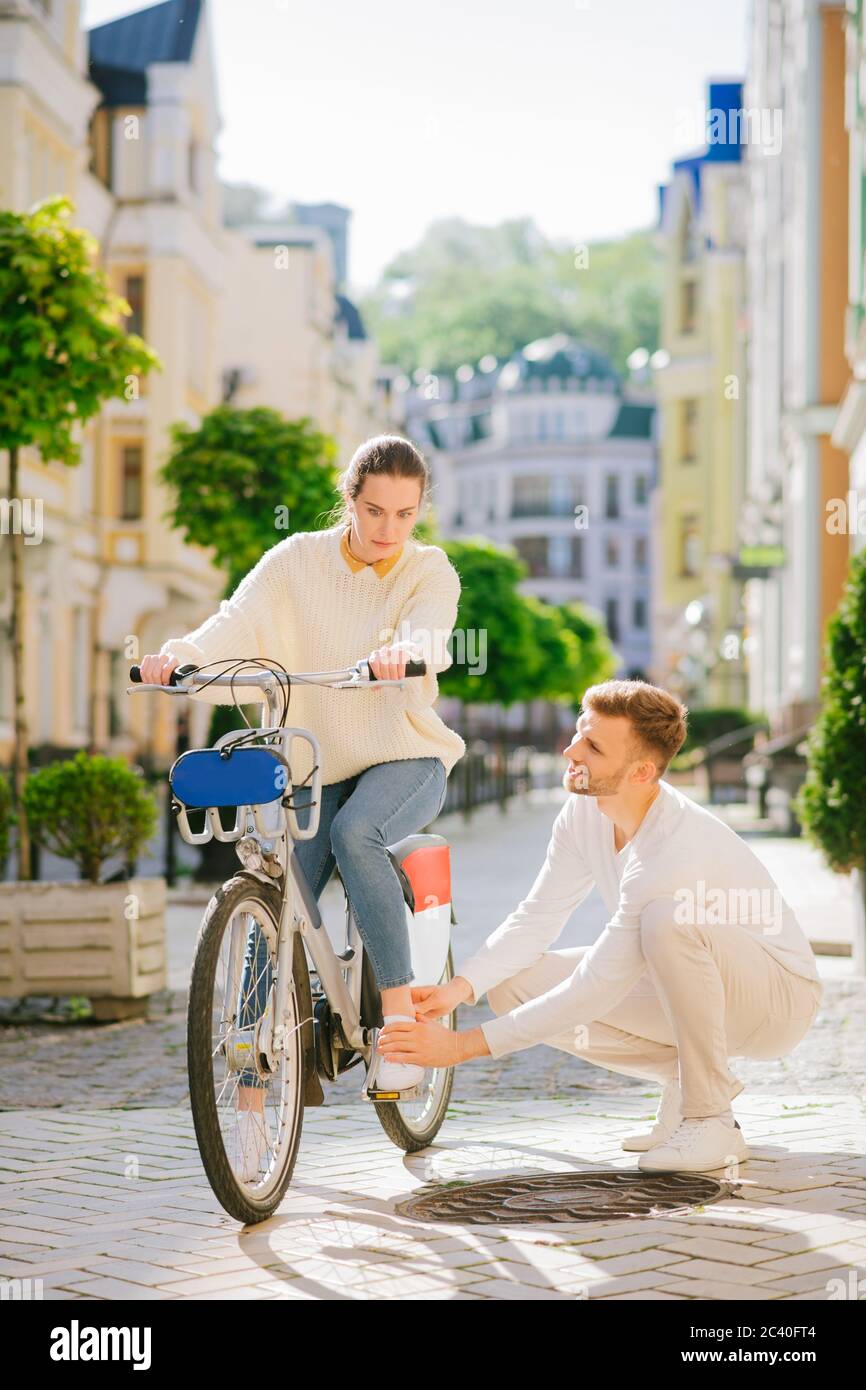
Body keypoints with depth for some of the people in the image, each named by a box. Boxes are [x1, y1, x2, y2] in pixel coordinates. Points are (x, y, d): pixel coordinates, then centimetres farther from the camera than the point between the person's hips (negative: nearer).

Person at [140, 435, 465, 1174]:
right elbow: (240, 621, -17)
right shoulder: (298, 562, -2)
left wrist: (403, 650, -50)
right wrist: (180, 654, -39)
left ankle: (401, 1009, -23)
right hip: (318, 764, 2)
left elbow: (429, 631, -26)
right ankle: (251, 1098, 0)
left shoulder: (431, 572, -4)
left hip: (405, 759, -2)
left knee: (355, 832, -35)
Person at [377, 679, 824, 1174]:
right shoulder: (584, 812, -9)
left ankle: (710, 1119, -22)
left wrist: (462, 1045, -30)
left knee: (668, 916, -39)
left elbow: (593, 992, -32)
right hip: (687, 988, 8)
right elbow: (537, 917, -1)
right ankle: (684, 1077, 4)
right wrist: (459, 988, -19)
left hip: (781, 994, -8)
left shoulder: (676, 850, -34)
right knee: (512, 984, -8)